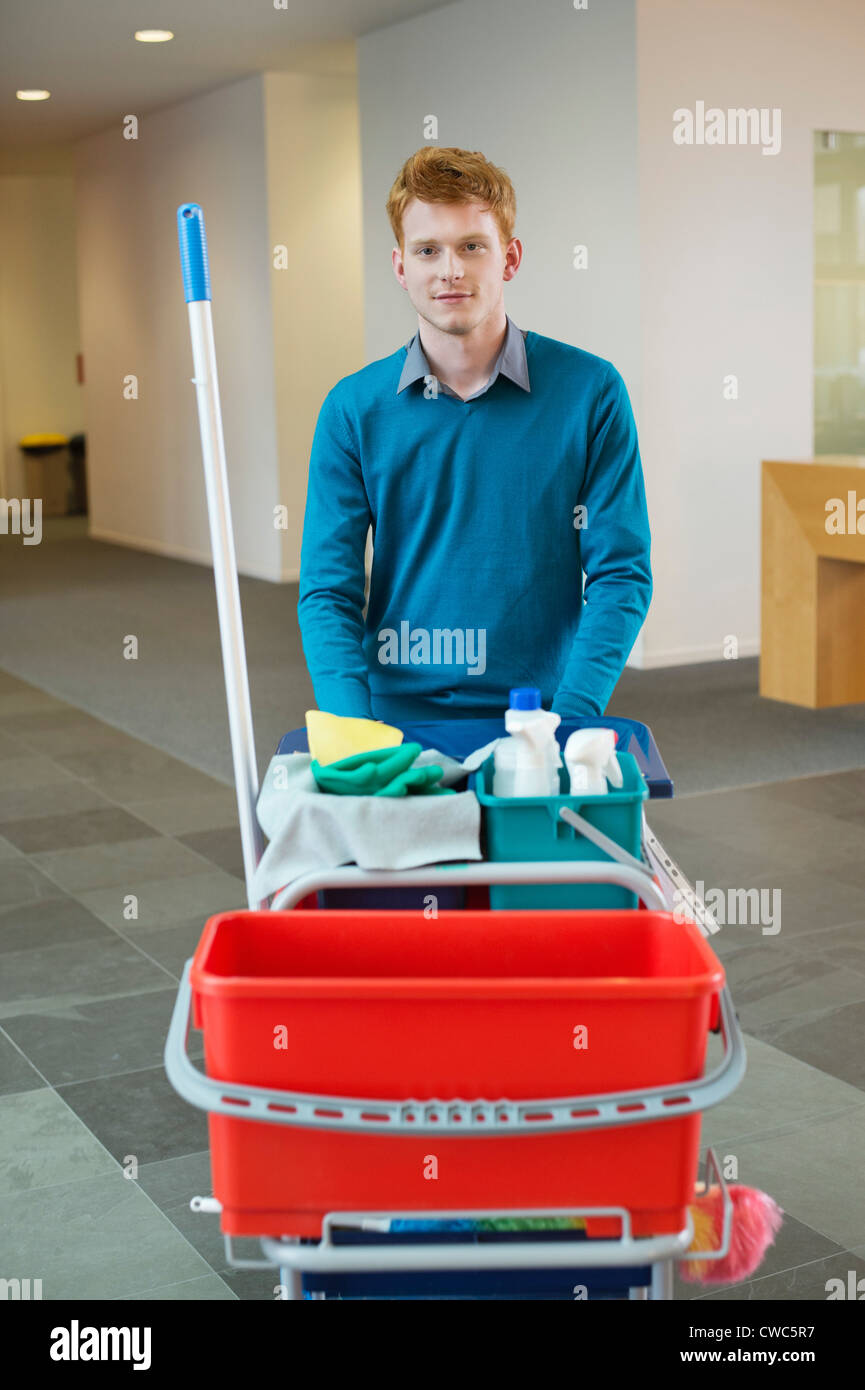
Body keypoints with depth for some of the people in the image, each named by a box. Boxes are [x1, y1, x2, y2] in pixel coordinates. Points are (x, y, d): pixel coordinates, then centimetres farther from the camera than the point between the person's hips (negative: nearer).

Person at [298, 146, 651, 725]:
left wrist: (568, 722, -11)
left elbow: (621, 575, 0)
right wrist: (360, 738, -11)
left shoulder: (590, 391, 1)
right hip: (397, 726, 1)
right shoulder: (353, 409, 4)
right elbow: (327, 591, 3)